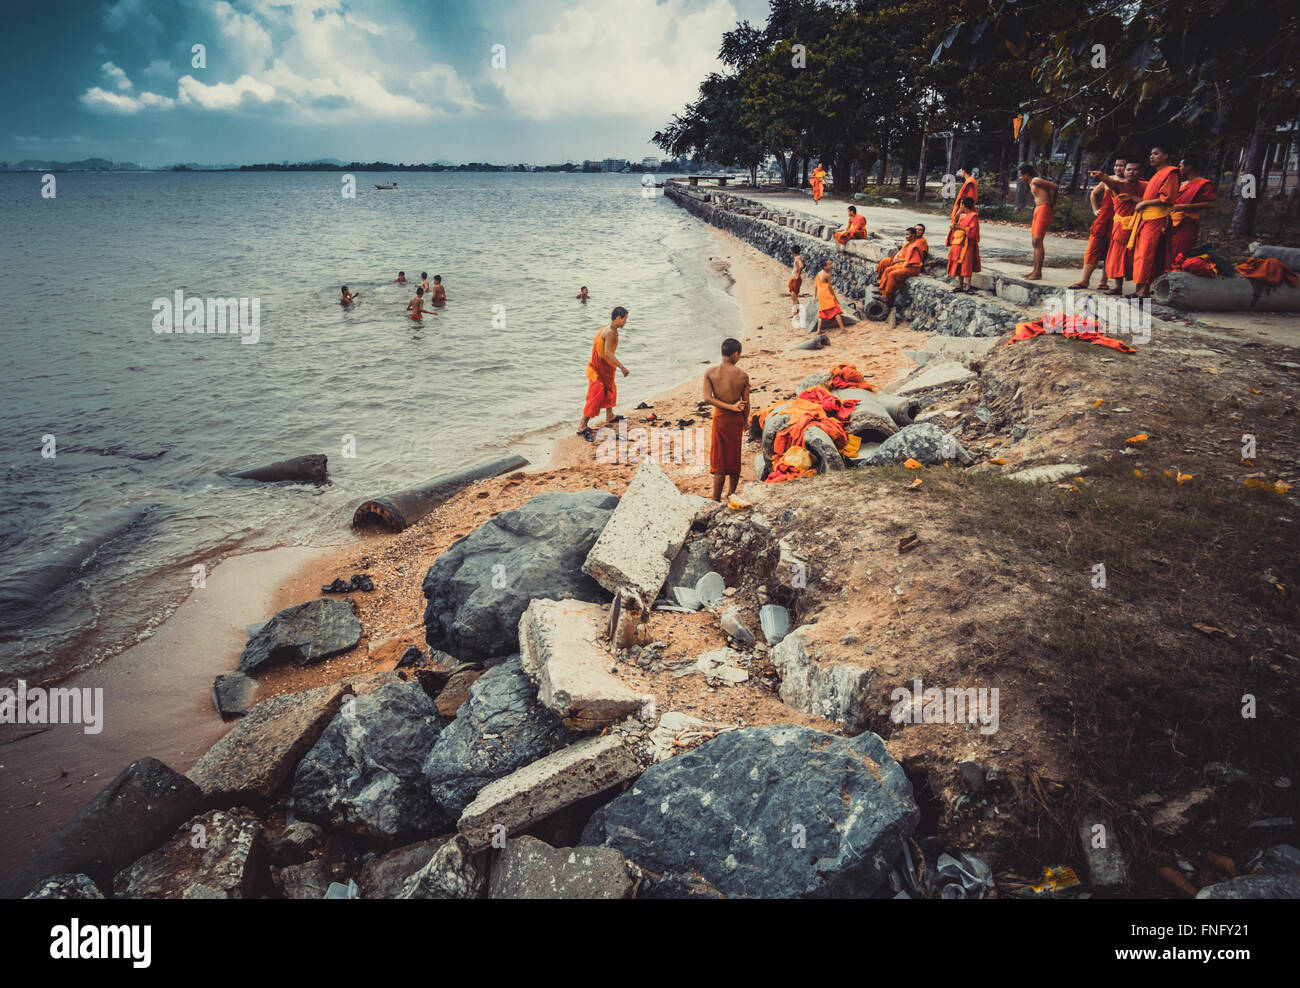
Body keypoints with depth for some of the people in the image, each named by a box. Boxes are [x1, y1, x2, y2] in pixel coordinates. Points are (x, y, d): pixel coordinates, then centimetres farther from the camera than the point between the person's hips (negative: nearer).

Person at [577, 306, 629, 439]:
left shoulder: (606, 328, 8)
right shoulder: (611, 332, -23)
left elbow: (594, 342, 19)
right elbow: (608, 353, -31)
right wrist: (621, 367, -31)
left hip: (604, 366, 11)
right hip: (600, 368, -11)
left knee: (610, 388, 26)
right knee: (596, 396, -9)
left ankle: (609, 416, 42)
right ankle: (583, 426, -6)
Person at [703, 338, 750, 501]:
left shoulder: (710, 373, -9)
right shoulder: (743, 376, -8)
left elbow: (707, 398, -17)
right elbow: (746, 404, -2)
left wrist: (731, 407, -17)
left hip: (719, 417, -1)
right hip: (736, 419, 1)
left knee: (719, 462, 5)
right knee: (734, 460, 16)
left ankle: (716, 500, 4)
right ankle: (731, 496, 29)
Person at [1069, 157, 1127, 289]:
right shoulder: (1108, 180, 12)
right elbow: (1093, 194, 25)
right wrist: (1095, 210, 16)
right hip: (1103, 220, 3)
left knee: (1110, 253, 2)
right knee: (1093, 248, -3)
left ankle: (1103, 281, 9)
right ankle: (1084, 280, -3)